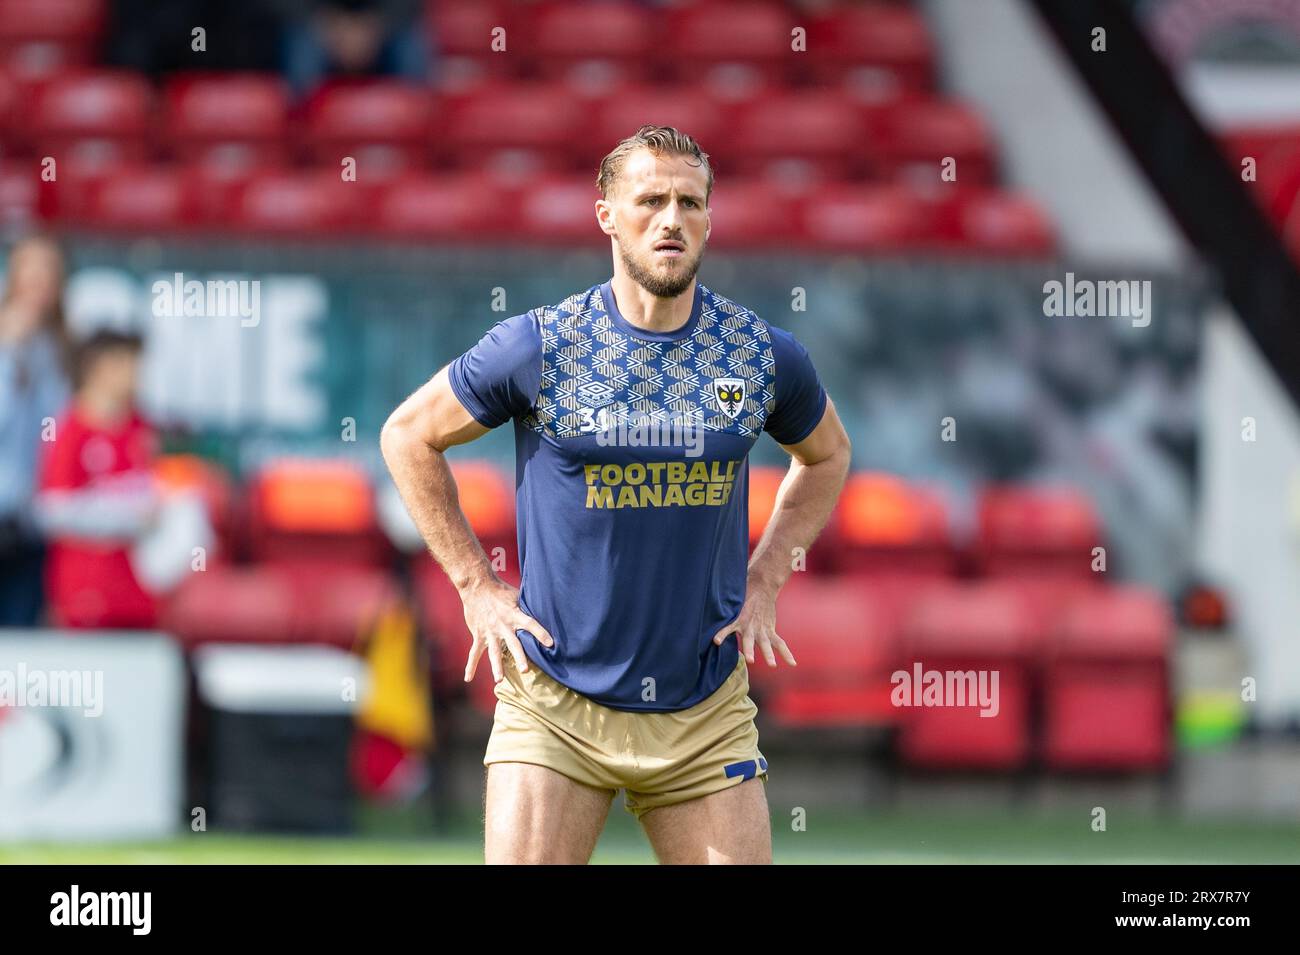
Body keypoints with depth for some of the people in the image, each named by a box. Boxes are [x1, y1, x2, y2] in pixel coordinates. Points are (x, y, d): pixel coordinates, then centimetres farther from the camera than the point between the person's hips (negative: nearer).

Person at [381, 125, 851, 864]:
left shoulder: (765, 355, 1)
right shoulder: (538, 347, -6)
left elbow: (827, 455, 22)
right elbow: (408, 436, 8)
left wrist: (765, 582, 11)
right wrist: (476, 587, 4)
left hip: (706, 712, 2)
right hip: (557, 711, -2)